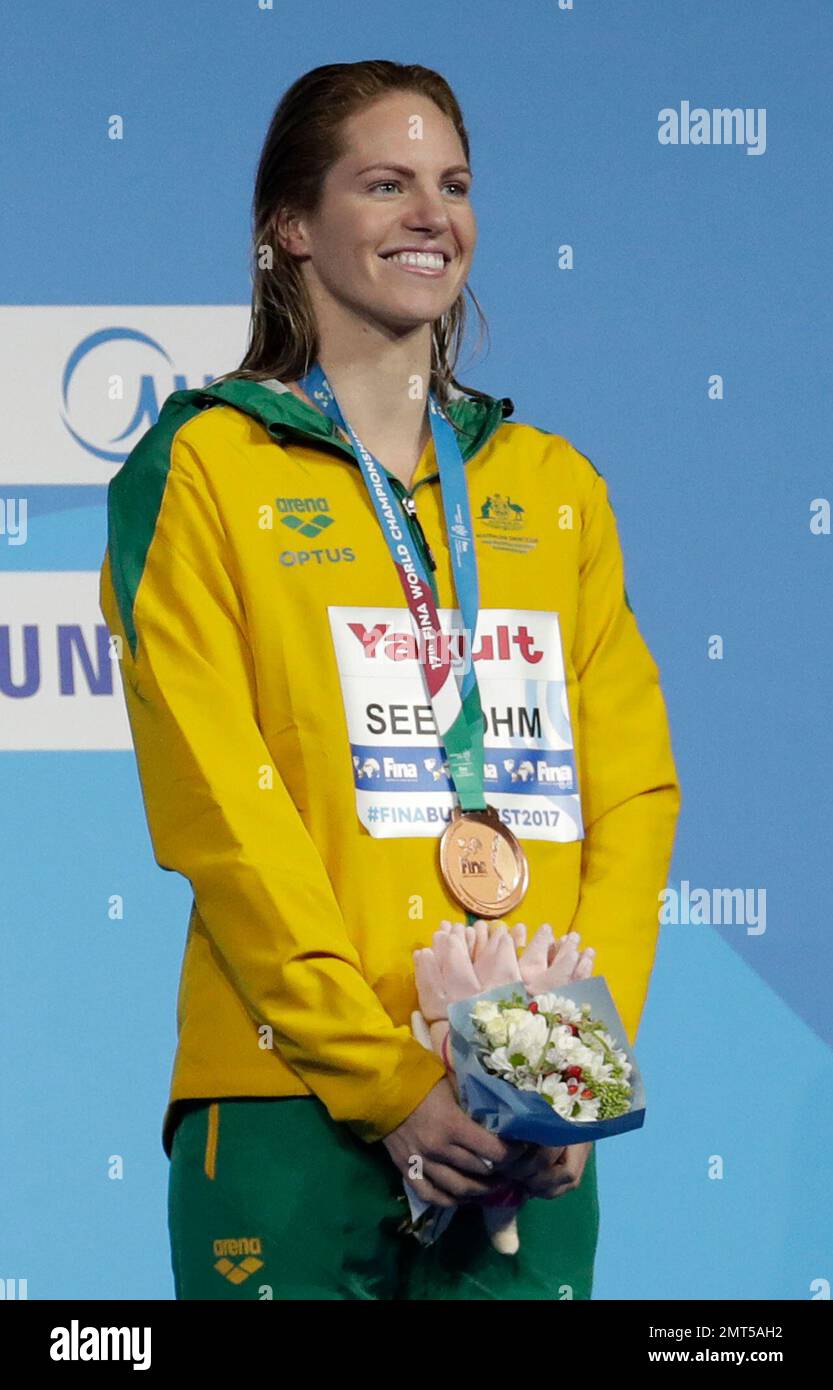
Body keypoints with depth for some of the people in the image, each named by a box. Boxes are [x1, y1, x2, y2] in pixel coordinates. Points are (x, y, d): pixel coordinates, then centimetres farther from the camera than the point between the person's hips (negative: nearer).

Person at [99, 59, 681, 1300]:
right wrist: (383, 1078, -15)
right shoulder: (205, 467, 2)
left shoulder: (556, 486, 16)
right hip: (293, 1101, -4)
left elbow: (634, 787, 8)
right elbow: (218, 806, -7)